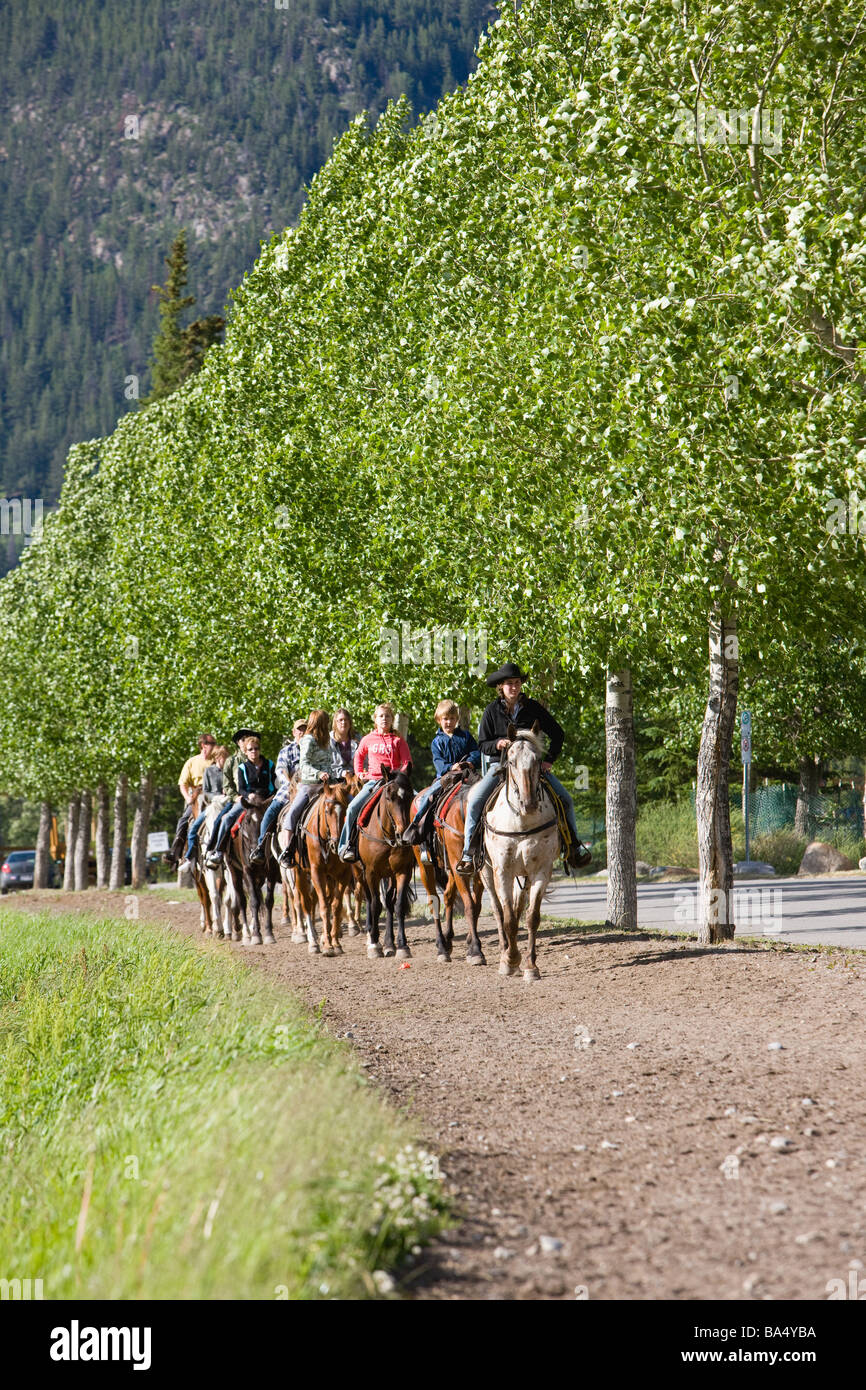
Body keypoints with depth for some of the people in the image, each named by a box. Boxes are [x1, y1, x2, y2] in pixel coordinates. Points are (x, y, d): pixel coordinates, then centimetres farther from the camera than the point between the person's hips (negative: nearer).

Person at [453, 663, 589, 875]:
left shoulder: (533, 708, 2)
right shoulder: (492, 711, 1)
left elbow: (557, 734, 8)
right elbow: (483, 745, 3)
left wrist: (549, 760, -2)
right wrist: (498, 744, -18)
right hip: (501, 763, -1)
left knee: (565, 799, -12)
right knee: (474, 801, -22)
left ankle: (574, 845, 6)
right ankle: (468, 852, -13)